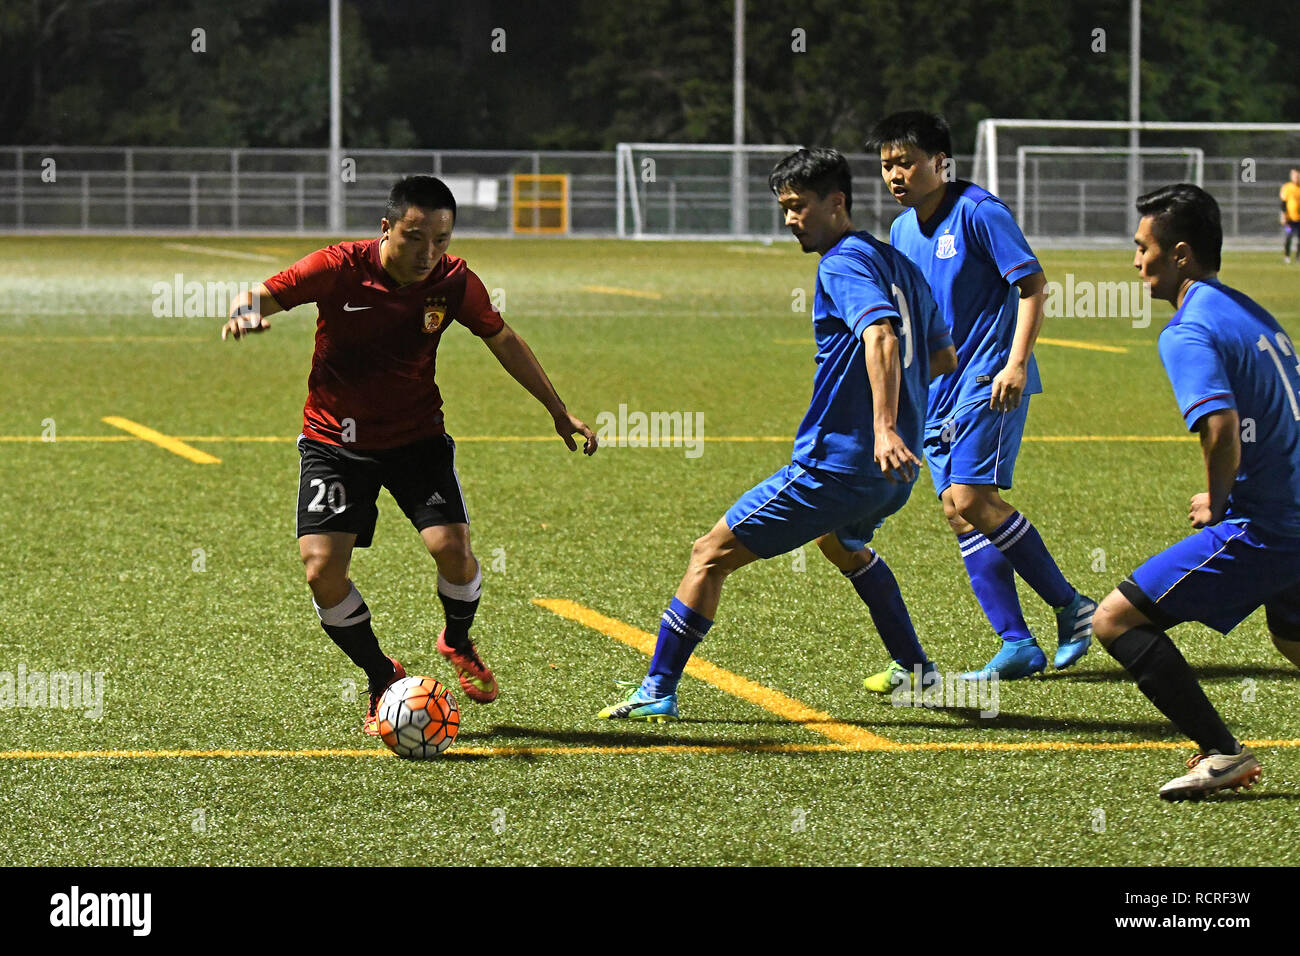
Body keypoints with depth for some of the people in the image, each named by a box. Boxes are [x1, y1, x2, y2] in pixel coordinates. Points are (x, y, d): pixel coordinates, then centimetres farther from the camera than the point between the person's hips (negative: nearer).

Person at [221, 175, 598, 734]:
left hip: (417, 436, 1)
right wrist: (244, 312, -40)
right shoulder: (340, 268, -19)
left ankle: (458, 643, 18)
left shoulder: (454, 281, -11)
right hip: (334, 438, -1)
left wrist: (558, 411, 13)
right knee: (322, 571, -14)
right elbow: (262, 297, -14)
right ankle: (383, 681, 11)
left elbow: (502, 340, 7)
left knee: (452, 550, -18)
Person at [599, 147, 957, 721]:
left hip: (835, 465, -10)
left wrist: (884, 428, -42)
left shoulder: (844, 263, -12)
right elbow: (944, 357, 24)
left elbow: (882, 334, -31)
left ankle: (657, 691, -6)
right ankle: (916, 670, 43)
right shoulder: (897, 263, 15)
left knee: (711, 555, -3)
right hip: (895, 471, 10)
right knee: (843, 544, 41)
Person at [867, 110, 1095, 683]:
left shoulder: (977, 212, -10)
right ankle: (1017, 645, 1)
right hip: (939, 391, 8)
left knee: (972, 499, -17)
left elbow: (1032, 283, -12)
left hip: (989, 380, -8)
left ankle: (1070, 606, -4)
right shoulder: (902, 230, 13)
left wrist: (1016, 363, -21)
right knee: (959, 513, 0)